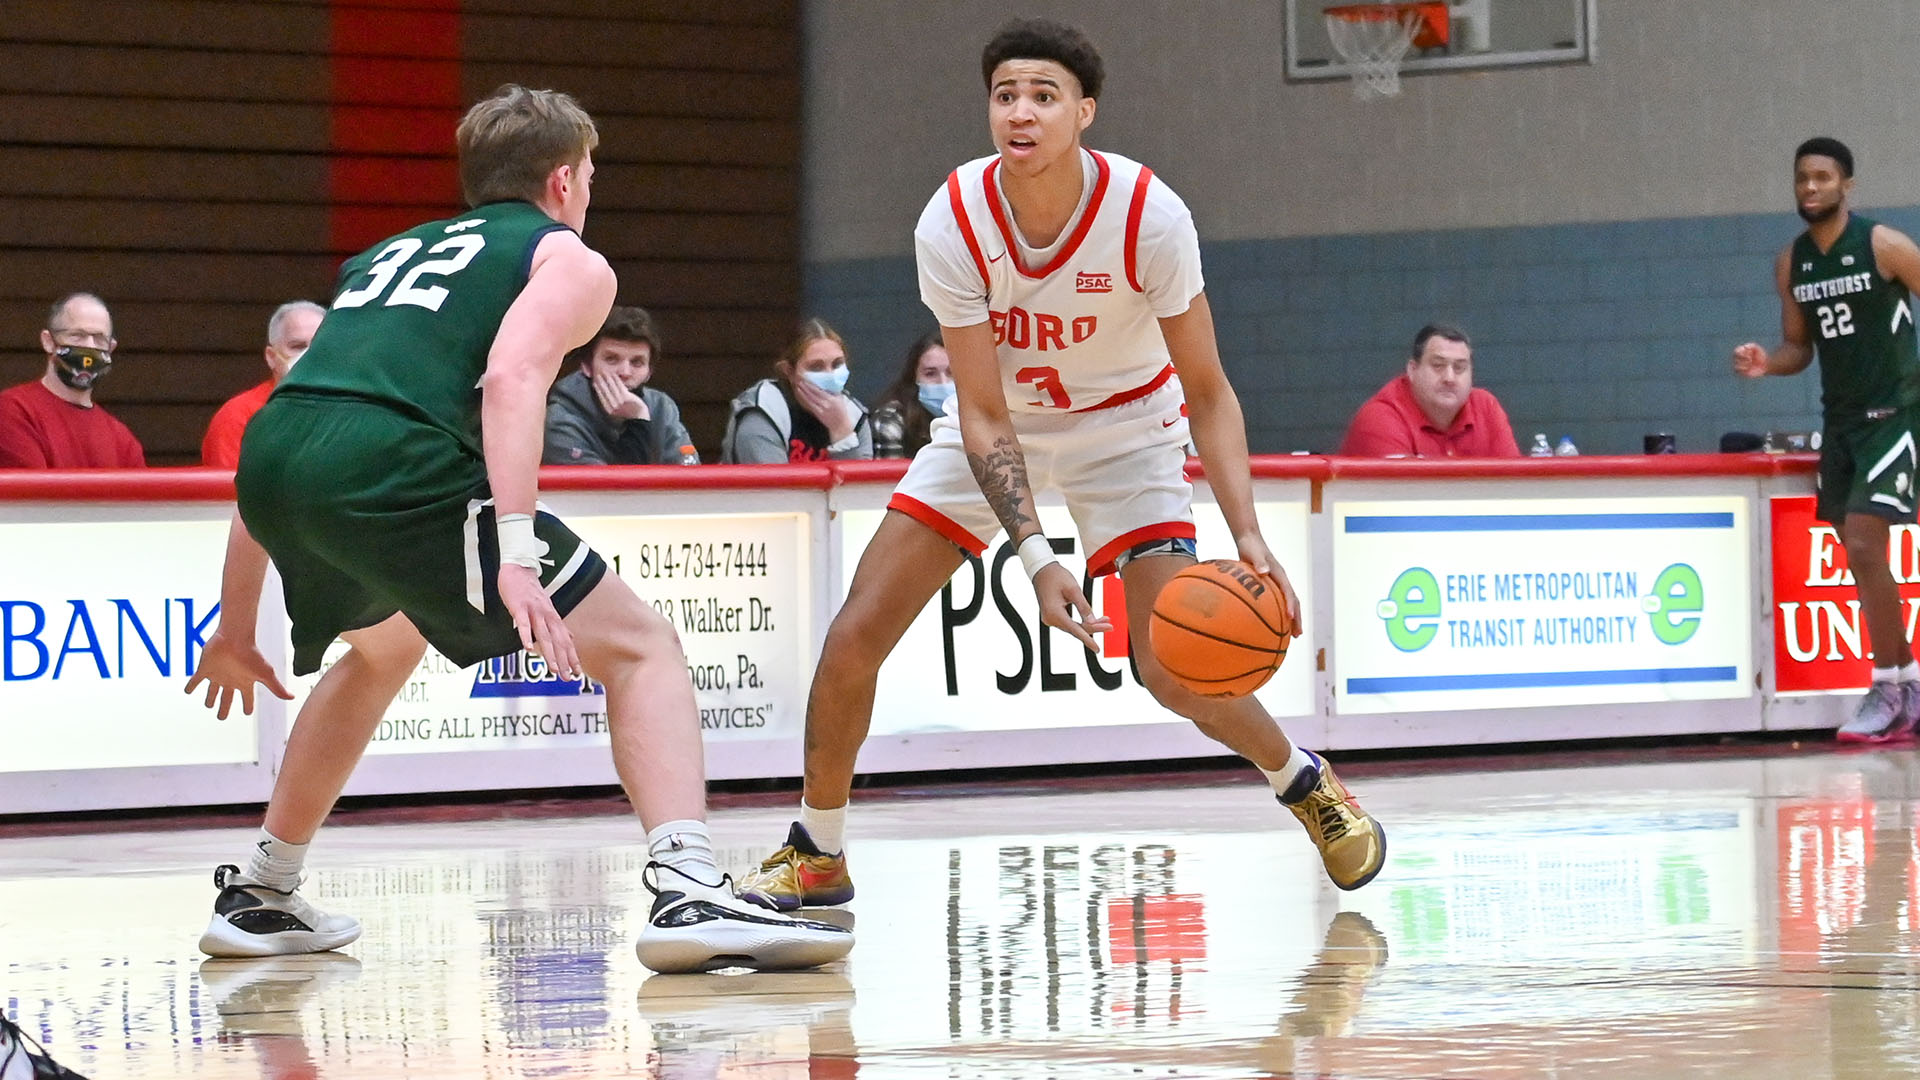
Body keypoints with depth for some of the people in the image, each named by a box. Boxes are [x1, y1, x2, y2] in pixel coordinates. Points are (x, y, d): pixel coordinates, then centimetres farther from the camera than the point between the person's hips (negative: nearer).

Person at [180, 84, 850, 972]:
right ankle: (688, 891, -19)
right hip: (392, 459, -7)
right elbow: (512, 376, -7)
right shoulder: (569, 260, 16)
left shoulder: (390, 253, 35)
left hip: (271, 464, 7)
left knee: (382, 648, 37)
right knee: (639, 645, 2)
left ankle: (261, 897, 39)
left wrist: (235, 625, 41)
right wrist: (518, 556, -18)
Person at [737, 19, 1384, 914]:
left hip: (1125, 424, -2)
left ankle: (1306, 782, 17)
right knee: (855, 634, -8)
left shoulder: (1148, 215, -28)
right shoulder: (952, 226, -26)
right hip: (999, 423, 2)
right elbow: (982, 412, -22)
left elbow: (1207, 390, -19)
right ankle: (816, 854, 11)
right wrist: (1034, 556, -34)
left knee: (1175, 670, -14)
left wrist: (1248, 535, -31)